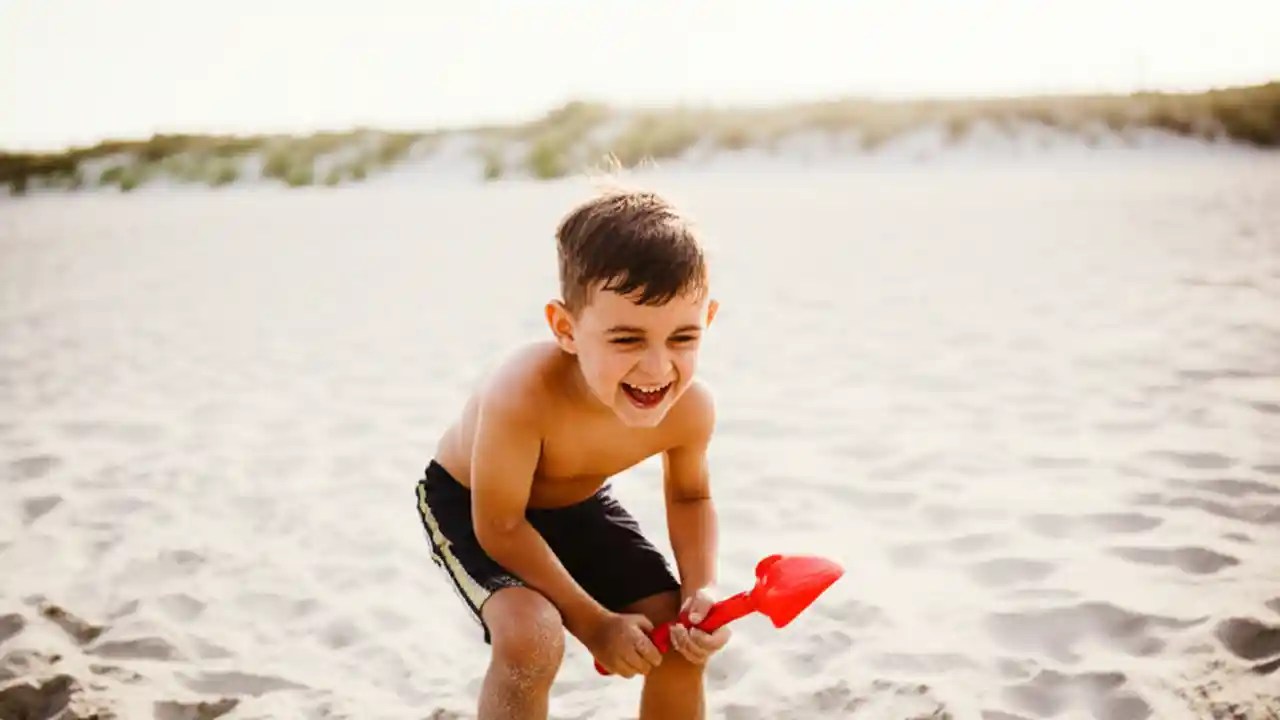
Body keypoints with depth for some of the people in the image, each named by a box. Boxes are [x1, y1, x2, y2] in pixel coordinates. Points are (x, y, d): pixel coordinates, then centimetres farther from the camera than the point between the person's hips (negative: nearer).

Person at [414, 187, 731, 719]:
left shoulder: (690, 408, -26)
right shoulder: (525, 394, -43)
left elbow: (690, 497, -3)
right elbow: (500, 527, -28)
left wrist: (701, 590, -20)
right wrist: (592, 622, -23)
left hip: (578, 504, 5)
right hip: (468, 501, -5)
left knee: (681, 640, -1)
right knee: (532, 637, -29)